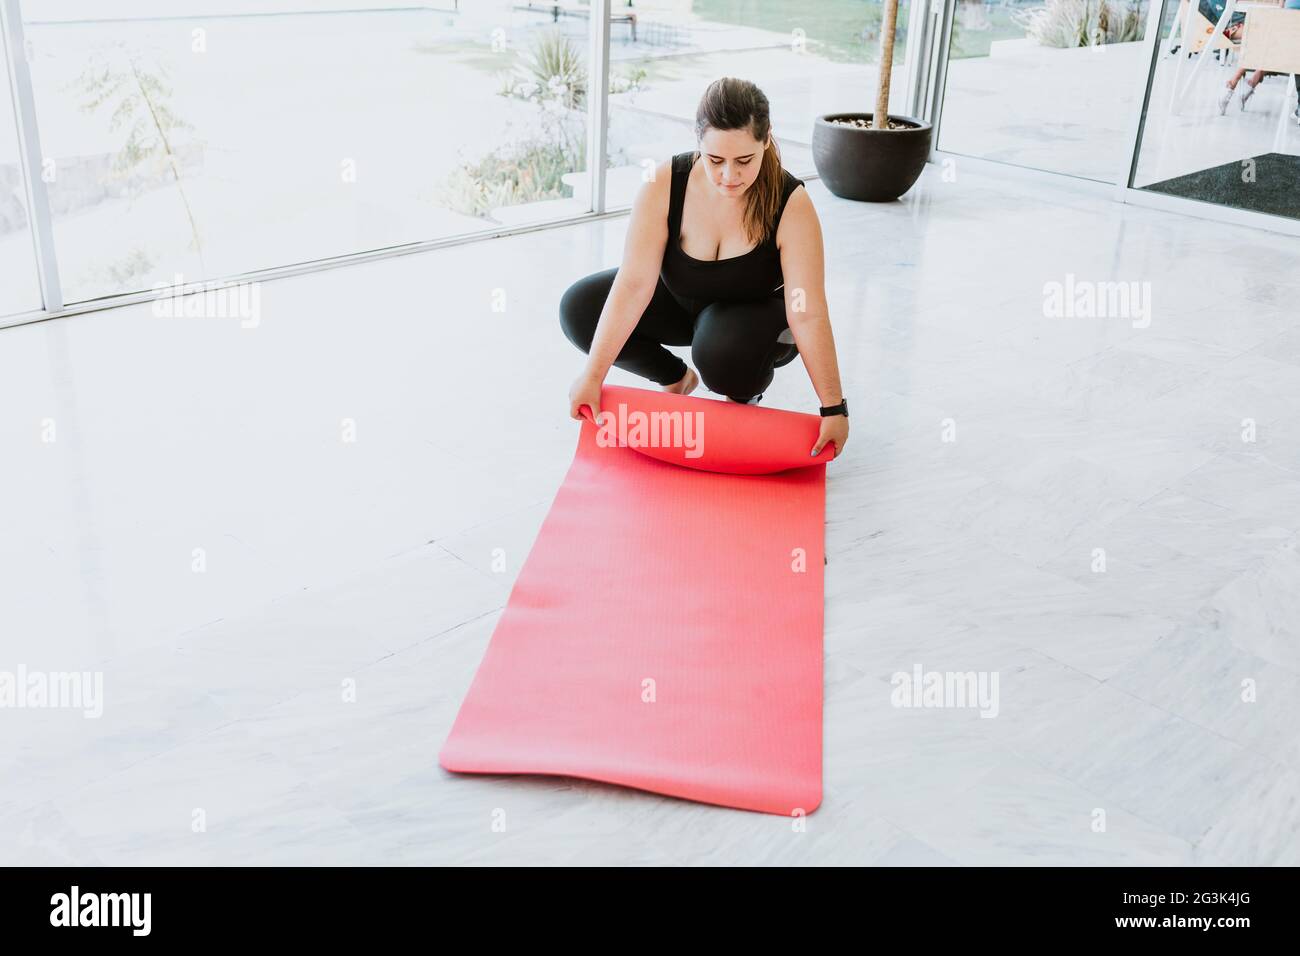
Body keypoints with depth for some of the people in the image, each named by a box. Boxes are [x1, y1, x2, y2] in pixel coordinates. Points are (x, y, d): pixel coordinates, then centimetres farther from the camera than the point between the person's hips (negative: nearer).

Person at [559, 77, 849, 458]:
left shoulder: (791, 205, -30)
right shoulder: (664, 184, -25)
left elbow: (807, 314, -29)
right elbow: (634, 283, -27)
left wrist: (834, 409, -27)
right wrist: (593, 376, -29)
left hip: (756, 314, -3)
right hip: (682, 299, 3)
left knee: (723, 354, -38)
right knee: (579, 308, -16)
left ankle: (747, 393, 1)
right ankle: (676, 377, 6)